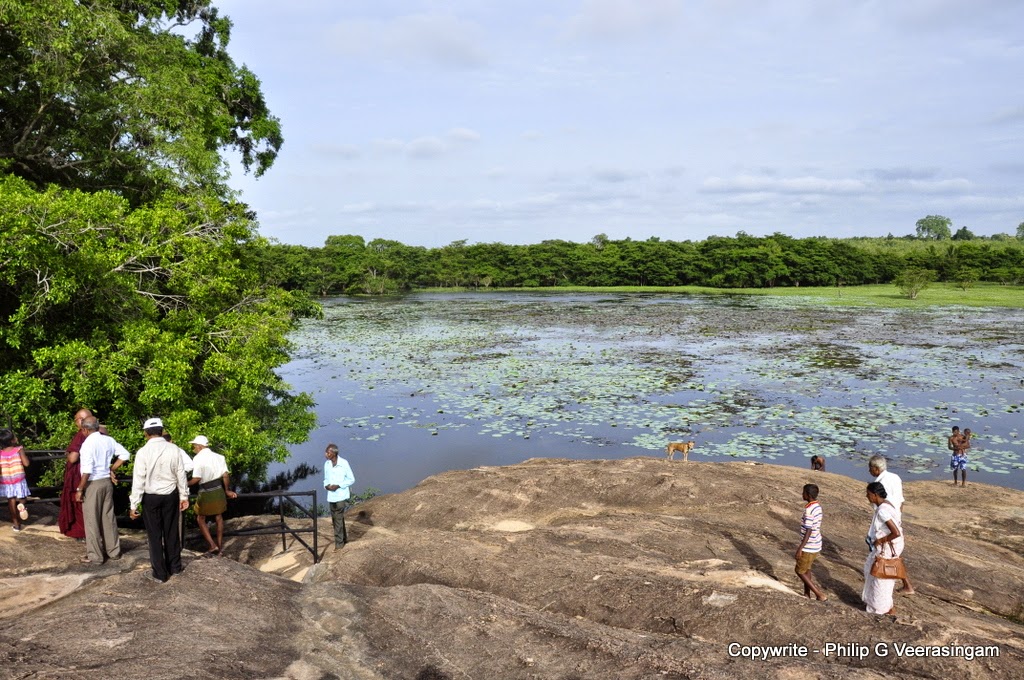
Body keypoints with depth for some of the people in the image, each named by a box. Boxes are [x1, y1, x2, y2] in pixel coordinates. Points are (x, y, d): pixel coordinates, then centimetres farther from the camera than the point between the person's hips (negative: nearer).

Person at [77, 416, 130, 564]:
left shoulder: (88, 443, -17)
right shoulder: (109, 440, 3)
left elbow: (87, 470, -21)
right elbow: (125, 454, 6)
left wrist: (80, 489, -14)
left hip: (93, 484, -7)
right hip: (107, 481, 7)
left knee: (92, 520, 4)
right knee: (108, 517, 15)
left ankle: (95, 556, 11)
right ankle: (113, 551, 23)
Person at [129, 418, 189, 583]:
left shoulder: (143, 452, -14)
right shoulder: (174, 449, -7)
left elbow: (138, 480, -13)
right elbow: (181, 475, 0)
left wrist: (134, 505, -6)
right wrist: (184, 496, 12)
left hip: (151, 498, -2)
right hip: (171, 495, 3)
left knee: (155, 535, 8)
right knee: (171, 532, 17)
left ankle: (160, 574, 16)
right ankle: (175, 567, 29)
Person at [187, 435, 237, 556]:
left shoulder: (198, 458, -11)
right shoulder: (218, 456, 6)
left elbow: (196, 478, -19)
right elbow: (225, 475, 3)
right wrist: (227, 490, 14)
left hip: (206, 492, -5)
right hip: (218, 490, 5)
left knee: (200, 519, 10)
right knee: (218, 517, 19)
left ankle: (212, 545, 1)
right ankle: (220, 544, 26)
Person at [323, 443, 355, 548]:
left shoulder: (344, 463, -13)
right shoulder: (327, 464, 3)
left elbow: (351, 479, -6)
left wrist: (338, 486, -17)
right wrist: (326, 485, -7)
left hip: (341, 496, -6)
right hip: (331, 496, 6)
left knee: (338, 519, -7)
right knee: (335, 519, 14)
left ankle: (339, 542, 2)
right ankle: (344, 538, 31)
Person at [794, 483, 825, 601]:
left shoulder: (809, 510, -26)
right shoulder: (818, 506, 3)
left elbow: (808, 532, -25)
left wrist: (800, 549, -20)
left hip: (809, 547, -9)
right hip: (816, 545, 9)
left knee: (800, 571, 6)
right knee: (806, 569, 21)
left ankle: (820, 595, 4)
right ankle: (806, 595, 29)